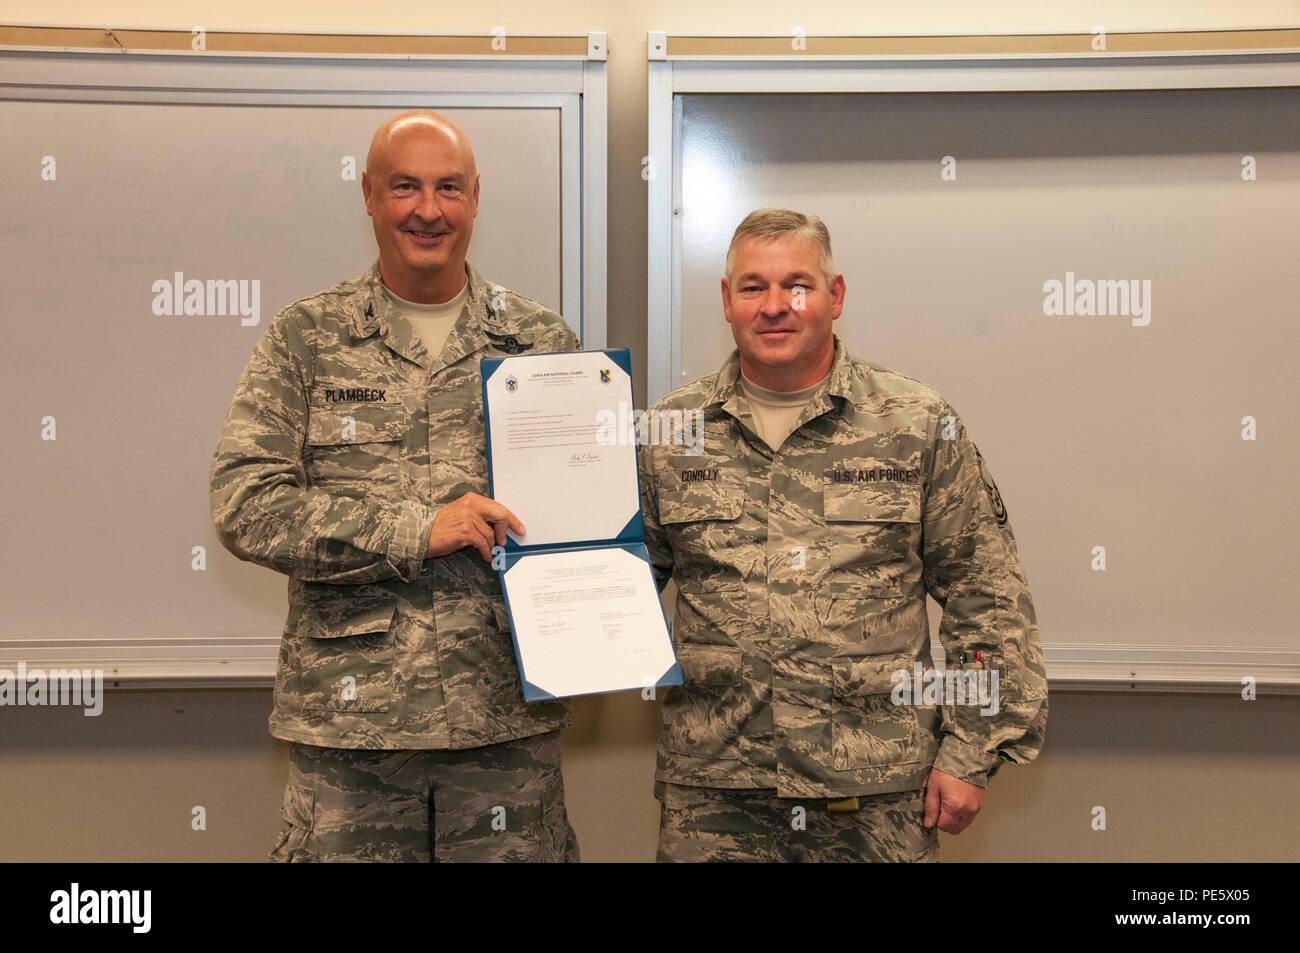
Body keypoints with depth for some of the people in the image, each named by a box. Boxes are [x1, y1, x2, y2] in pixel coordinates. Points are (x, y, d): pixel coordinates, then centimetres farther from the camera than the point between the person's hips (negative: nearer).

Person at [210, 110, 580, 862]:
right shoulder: (306, 339, 3)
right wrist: (416, 530, -14)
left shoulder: (543, 342, 8)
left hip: (508, 719, 2)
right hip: (347, 718, -1)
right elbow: (246, 504, -6)